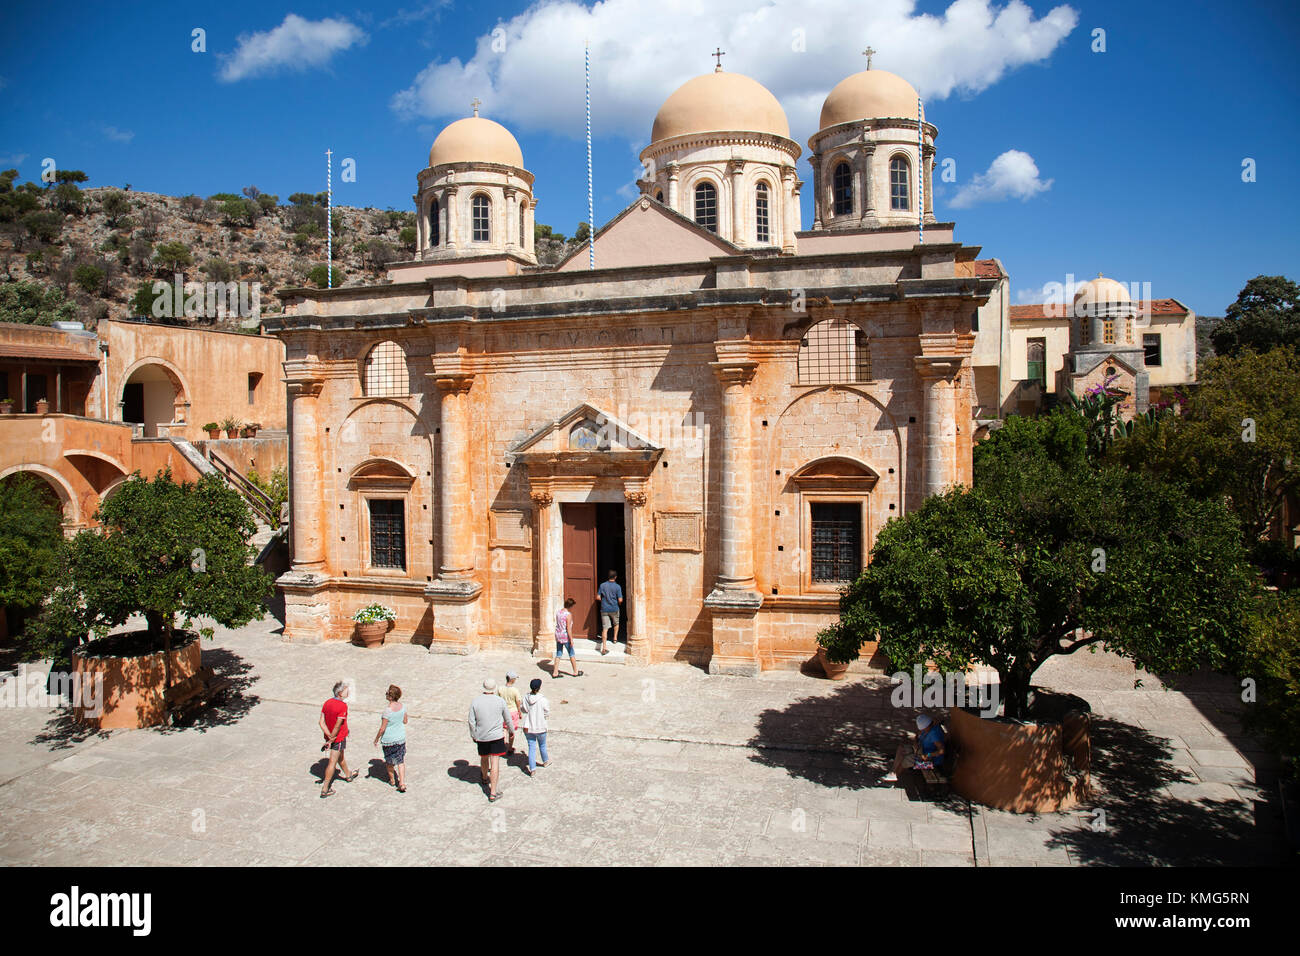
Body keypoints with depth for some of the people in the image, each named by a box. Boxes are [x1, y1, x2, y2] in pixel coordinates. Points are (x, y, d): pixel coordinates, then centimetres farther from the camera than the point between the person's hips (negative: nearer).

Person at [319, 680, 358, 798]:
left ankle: (348, 775, 49)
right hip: (339, 738, -8)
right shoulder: (343, 706, -24)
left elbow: (321, 722, -5)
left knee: (341, 757, 27)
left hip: (330, 736, 8)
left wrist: (329, 736, -10)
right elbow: (338, 726, -25)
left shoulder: (327, 703, -2)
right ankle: (325, 789, 6)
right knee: (333, 762, 1)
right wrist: (331, 740, -16)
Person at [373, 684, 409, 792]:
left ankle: (392, 781, 36)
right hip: (401, 738, 5)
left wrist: (377, 739, -4)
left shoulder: (388, 711, -26)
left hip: (389, 739, -5)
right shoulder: (402, 707, -9)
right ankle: (402, 783, 7)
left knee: (389, 762, 18)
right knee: (400, 761, 13)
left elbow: (382, 729, -18)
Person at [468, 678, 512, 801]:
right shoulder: (500, 701, -9)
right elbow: (507, 719, 3)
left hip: (481, 736, 2)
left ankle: (485, 778, 51)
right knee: (495, 763, -1)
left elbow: (471, 721, -4)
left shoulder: (475, 702, -8)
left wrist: (473, 735, 11)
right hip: (497, 736, -2)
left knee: (484, 759, 24)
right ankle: (493, 793, -2)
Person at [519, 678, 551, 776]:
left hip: (528, 728, 2)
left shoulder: (526, 699, -10)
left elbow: (524, 711, 0)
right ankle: (545, 761, 44)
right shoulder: (543, 700, -21)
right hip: (540, 727, -2)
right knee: (542, 745, 21)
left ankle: (532, 769, 11)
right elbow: (547, 714, -9)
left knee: (531, 747, 10)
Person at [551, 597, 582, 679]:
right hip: (565, 636, -6)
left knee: (558, 654, 13)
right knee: (571, 654, 9)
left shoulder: (558, 612, 2)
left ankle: (555, 673, 14)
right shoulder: (568, 615, -19)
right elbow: (568, 628, -19)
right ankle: (575, 672, 21)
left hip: (558, 635, 6)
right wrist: (571, 640, -14)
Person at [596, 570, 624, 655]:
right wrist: (619, 603, 12)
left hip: (604, 609, 2)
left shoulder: (602, 585, -2)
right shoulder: (617, 587, -9)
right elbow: (620, 600, -10)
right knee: (616, 623, 28)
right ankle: (615, 638, 38)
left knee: (605, 628, -1)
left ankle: (603, 648, -6)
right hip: (614, 609, -2)